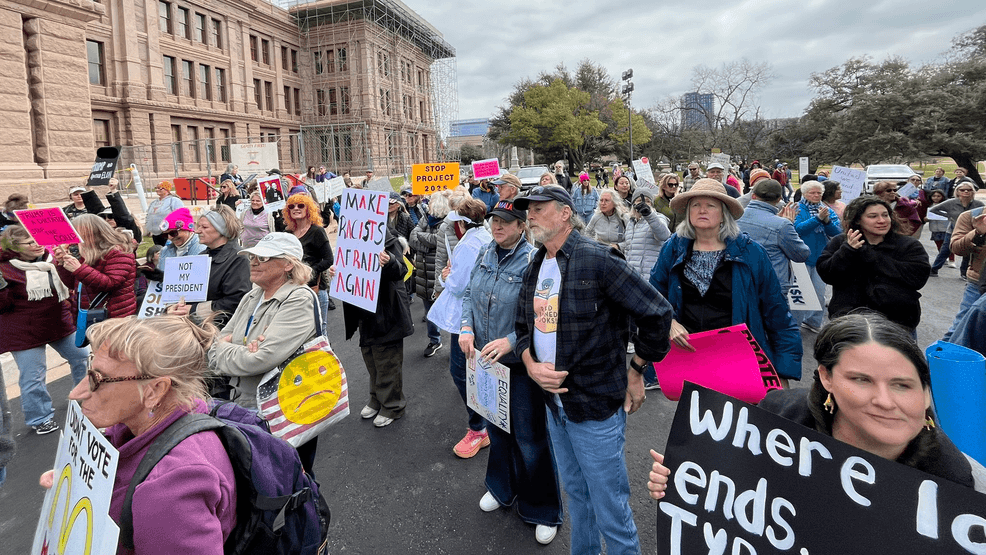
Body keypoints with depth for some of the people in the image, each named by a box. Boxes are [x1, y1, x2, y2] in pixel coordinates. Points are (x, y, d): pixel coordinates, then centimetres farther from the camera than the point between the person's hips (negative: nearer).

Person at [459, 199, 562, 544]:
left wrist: (511, 341, -28)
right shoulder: (486, 254, 3)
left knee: (530, 438, 5)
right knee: (496, 428, 23)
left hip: (521, 364, -6)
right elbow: (470, 293, 11)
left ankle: (543, 510, 27)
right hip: (484, 360, 6)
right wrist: (466, 327, -6)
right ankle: (503, 488, 48)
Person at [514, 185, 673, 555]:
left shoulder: (596, 260, -18)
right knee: (576, 494, 24)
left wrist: (636, 371, -9)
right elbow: (523, 326, 15)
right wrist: (531, 365, -4)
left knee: (609, 508, 6)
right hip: (554, 401, 7)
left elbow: (657, 314, -17)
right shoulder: (534, 269, 6)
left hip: (596, 404, -7)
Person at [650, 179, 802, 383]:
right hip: (685, 354, 2)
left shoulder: (750, 252, -2)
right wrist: (668, 323, -12)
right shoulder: (673, 249, 3)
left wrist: (783, 373, -4)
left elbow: (777, 314, -1)